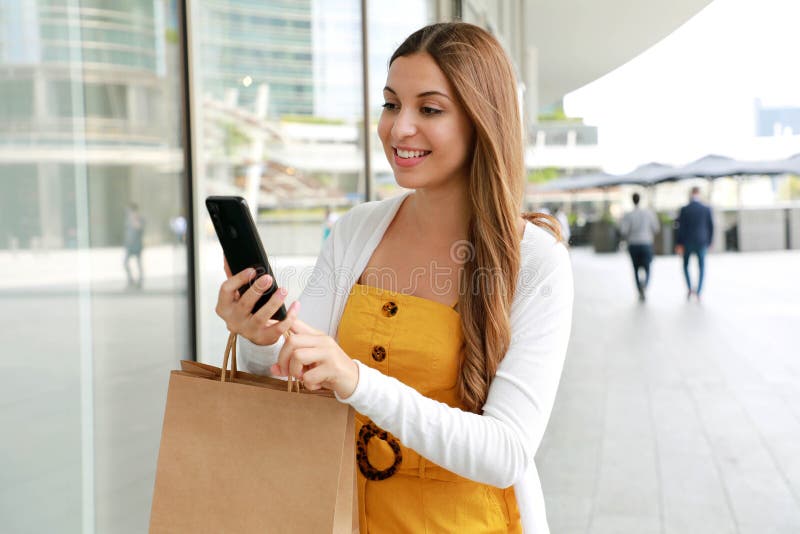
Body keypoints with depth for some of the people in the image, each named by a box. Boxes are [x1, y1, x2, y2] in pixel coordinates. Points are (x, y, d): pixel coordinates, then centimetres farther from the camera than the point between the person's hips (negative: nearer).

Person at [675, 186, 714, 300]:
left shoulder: (684, 209, -8)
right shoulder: (706, 209, -3)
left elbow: (681, 227, -7)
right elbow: (711, 227, 2)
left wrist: (679, 244, -2)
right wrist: (709, 241, 13)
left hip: (687, 242, -1)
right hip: (701, 242, 1)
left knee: (685, 265, 17)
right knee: (701, 267, 10)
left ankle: (689, 288, 2)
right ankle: (698, 292, 2)